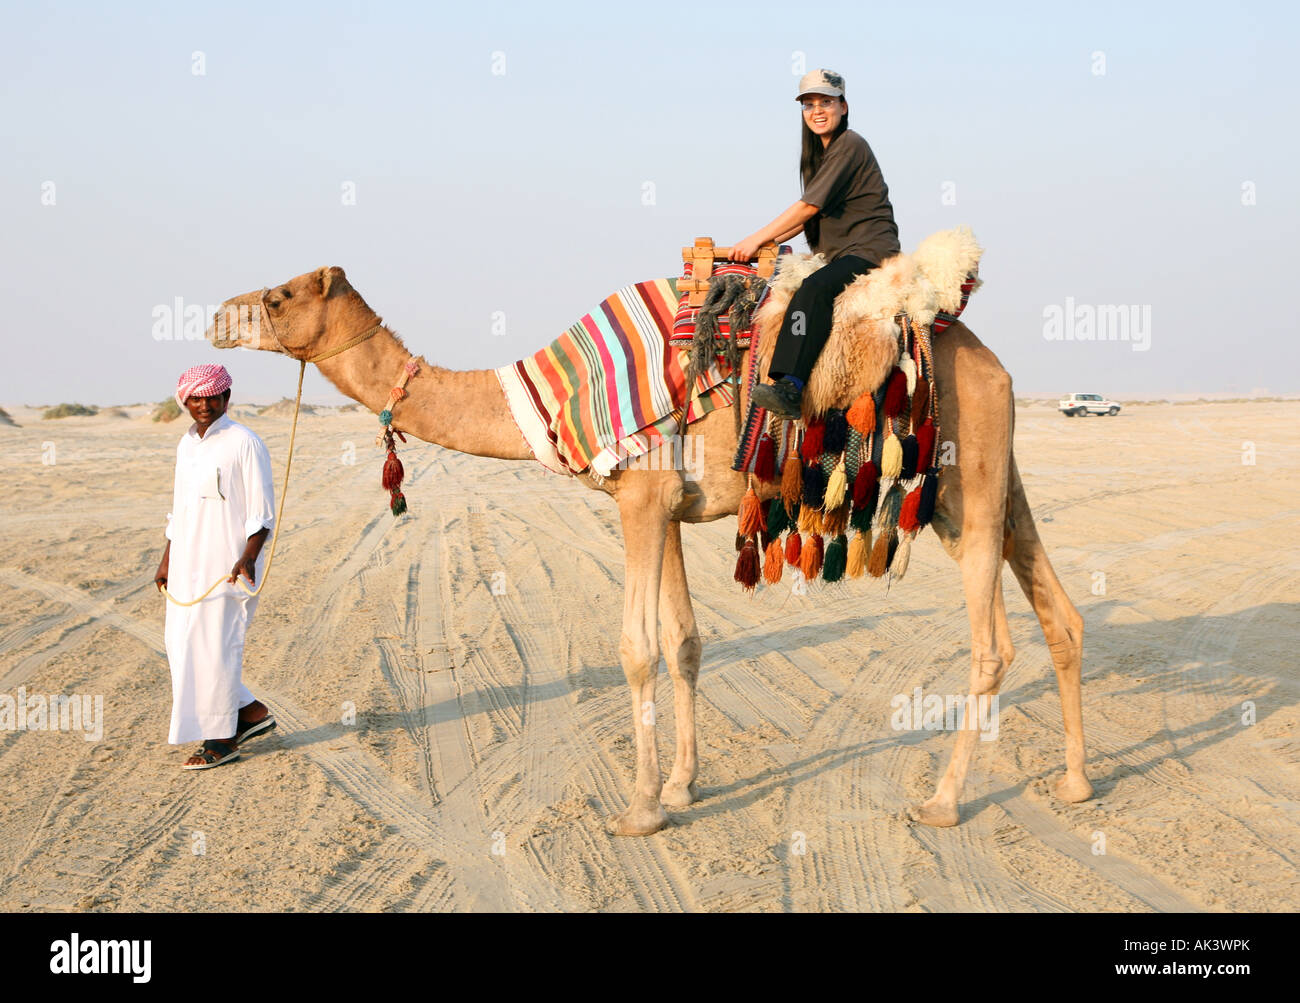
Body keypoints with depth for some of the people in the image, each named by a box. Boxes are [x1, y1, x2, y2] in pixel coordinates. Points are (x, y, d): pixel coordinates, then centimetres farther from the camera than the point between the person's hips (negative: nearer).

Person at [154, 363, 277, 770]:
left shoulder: (243, 443, -8)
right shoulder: (186, 444, 14)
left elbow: (262, 511, -10)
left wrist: (248, 556, -20)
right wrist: (167, 559, 20)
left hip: (226, 566, -8)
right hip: (187, 565, 8)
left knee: (214, 648, -6)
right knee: (181, 646, 7)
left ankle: (222, 738, 5)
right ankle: (251, 711, 20)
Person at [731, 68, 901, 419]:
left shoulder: (850, 146, -10)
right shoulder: (818, 153, 20)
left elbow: (810, 206, -15)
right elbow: (808, 215, 22)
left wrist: (757, 238, -10)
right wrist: (768, 242, 7)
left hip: (871, 251, -10)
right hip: (839, 256, 10)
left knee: (813, 290, -33)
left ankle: (789, 388, -45)